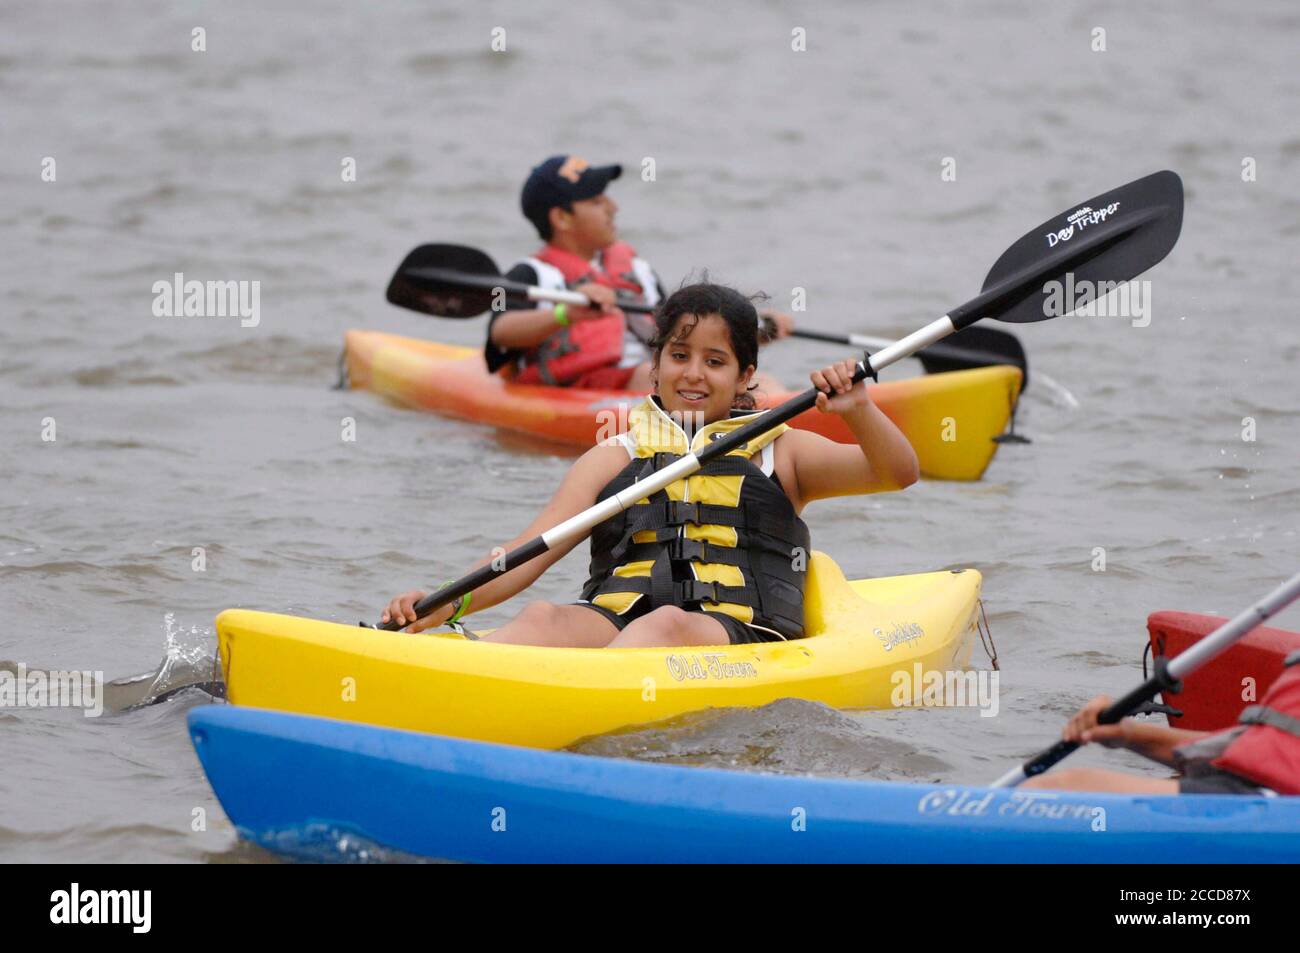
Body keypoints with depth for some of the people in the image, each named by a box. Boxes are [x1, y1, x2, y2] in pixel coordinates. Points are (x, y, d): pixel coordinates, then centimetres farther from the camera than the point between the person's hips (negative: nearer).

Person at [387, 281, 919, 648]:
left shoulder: (777, 452, 21)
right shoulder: (614, 460, 23)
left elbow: (899, 473, 9)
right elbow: (531, 553, 11)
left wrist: (857, 411, -13)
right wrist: (451, 601, -8)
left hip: (741, 634, -2)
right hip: (614, 622, 2)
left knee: (669, 624, -37)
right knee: (544, 620, -31)